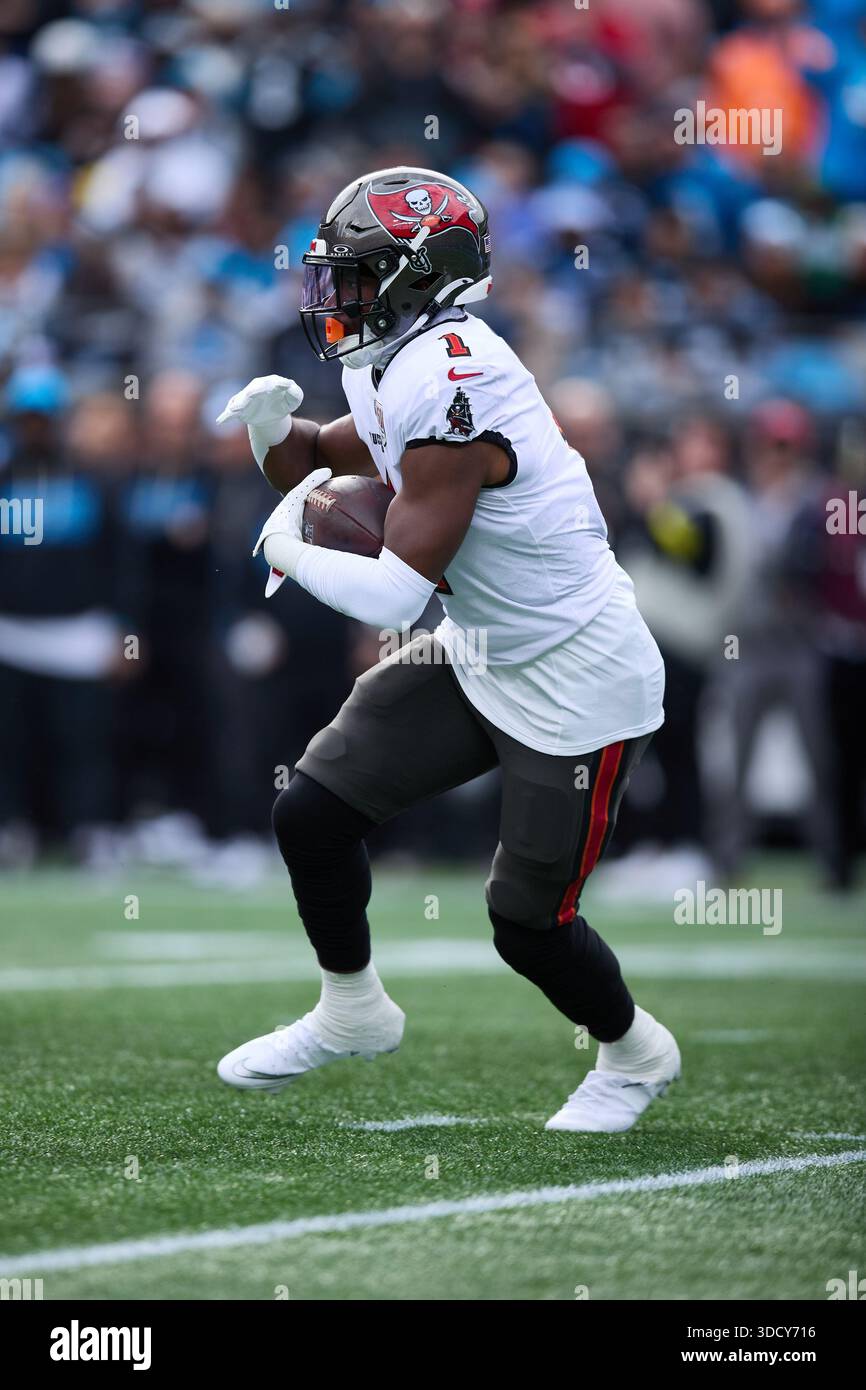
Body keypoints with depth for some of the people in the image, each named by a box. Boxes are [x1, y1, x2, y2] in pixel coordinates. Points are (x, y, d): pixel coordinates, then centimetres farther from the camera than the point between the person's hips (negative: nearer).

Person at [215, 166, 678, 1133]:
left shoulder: (448, 387, -27)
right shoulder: (405, 375, 3)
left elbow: (396, 593, -28)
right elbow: (319, 469, 20)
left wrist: (290, 551, -11)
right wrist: (277, 424, -3)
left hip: (577, 689, -9)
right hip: (479, 662, 9)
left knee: (527, 924, 1)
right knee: (312, 813, 3)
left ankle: (634, 1054, 30)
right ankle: (351, 1014, 25)